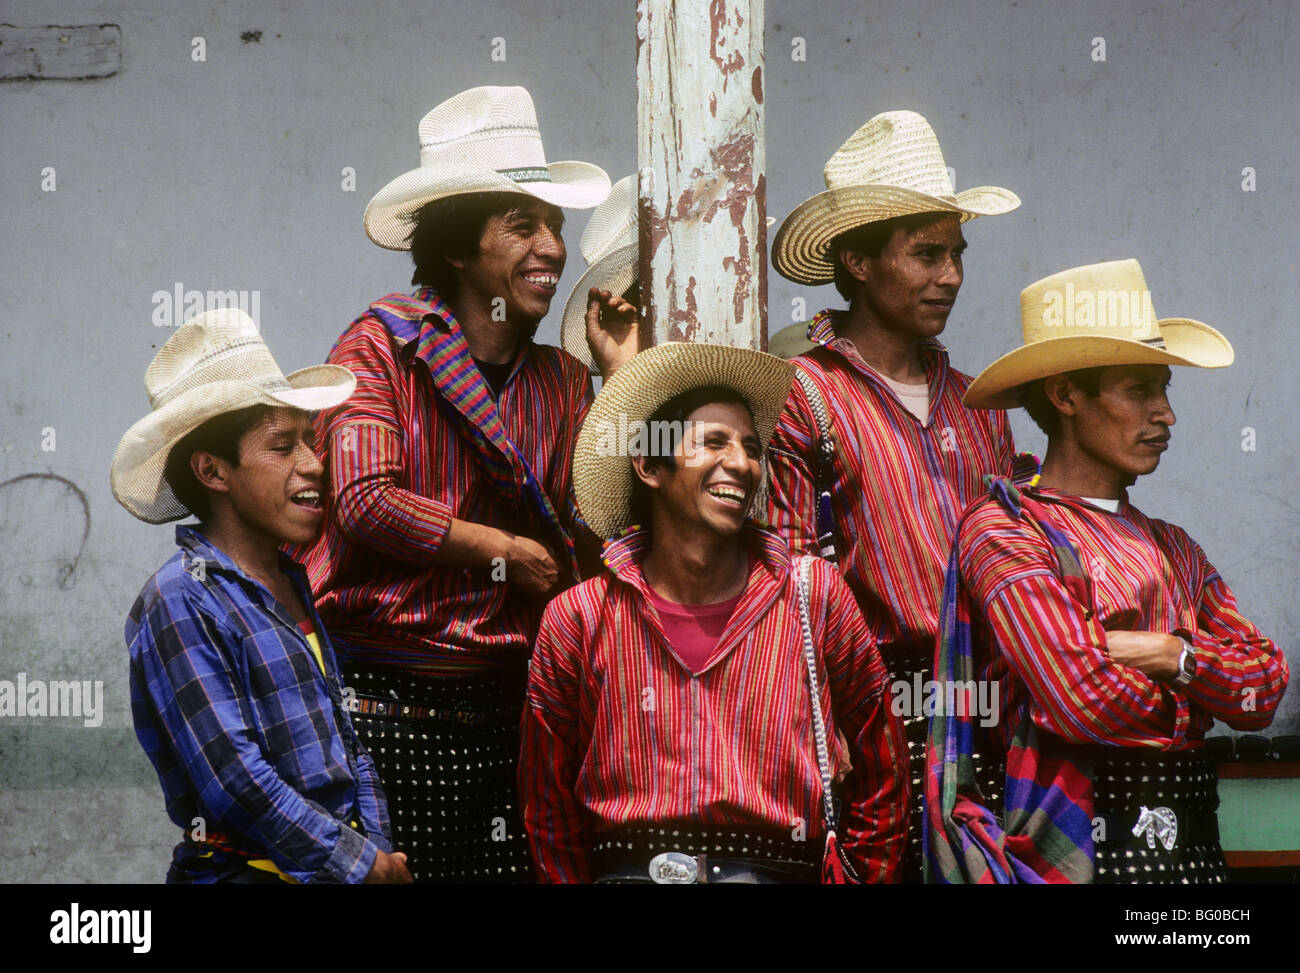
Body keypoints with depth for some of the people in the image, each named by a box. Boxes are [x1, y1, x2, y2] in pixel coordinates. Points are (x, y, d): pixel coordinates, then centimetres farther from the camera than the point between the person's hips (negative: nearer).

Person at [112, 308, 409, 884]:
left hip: (341, 859, 6)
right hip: (246, 868, -6)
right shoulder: (179, 603, -8)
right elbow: (231, 778, -14)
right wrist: (365, 865, -9)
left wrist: (382, 854, 5)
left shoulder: (294, 585, 15)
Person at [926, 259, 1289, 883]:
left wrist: (1175, 655, -10)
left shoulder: (1171, 547, 17)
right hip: (1074, 848, -6)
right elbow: (1086, 698, -17)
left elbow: (1266, 687, 8)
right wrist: (1195, 696, 1)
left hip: (1193, 845, 7)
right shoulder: (1003, 530, -6)